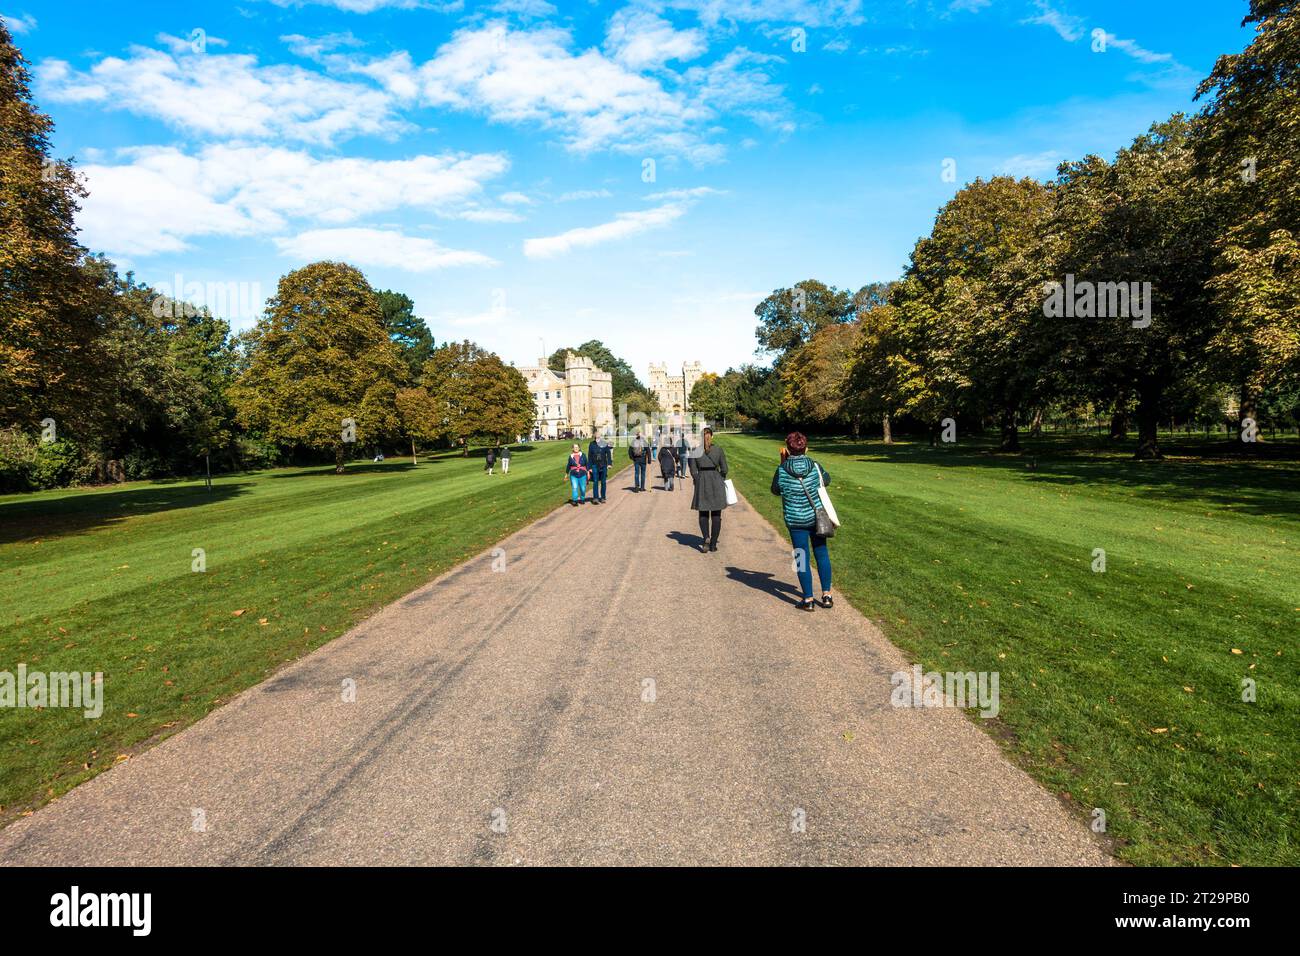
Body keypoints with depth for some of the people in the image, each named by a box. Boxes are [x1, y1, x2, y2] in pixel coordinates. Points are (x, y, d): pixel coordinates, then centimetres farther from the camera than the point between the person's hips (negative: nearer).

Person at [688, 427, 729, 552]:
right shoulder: (719, 450, -3)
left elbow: (693, 471, -2)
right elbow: (724, 469, 1)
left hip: (701, 482, 0)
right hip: (716, 482, 0)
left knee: (703, 514, 11)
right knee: (716, 515, 9)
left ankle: (706, 537, -13)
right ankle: (713, 544, 8)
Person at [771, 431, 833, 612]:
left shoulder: (782, 470, -14)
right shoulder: (815, 466, -8)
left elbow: (775, 490, 4)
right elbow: (827, 481, 13)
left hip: (796, 521, -2)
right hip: (817, 517, 2)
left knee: (802, 559, 7)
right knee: (822, 554, 15)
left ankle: (808, 600, 12)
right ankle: (827, 596, 22)